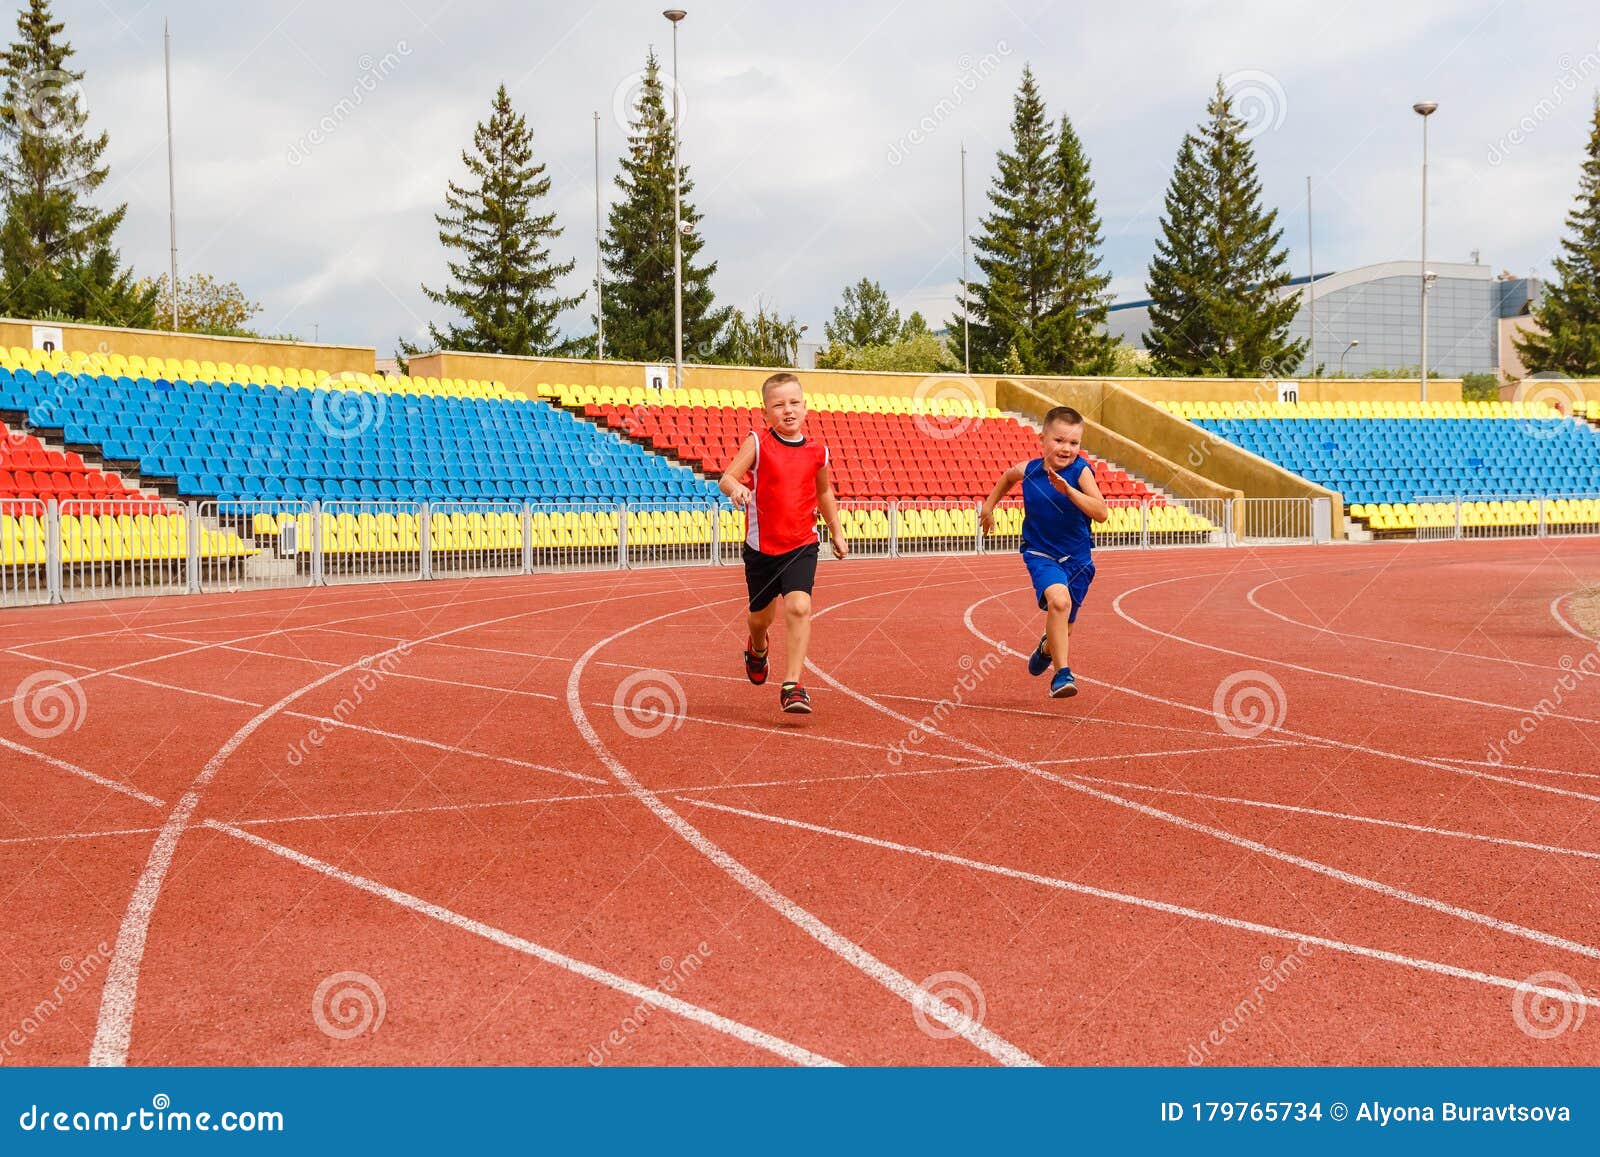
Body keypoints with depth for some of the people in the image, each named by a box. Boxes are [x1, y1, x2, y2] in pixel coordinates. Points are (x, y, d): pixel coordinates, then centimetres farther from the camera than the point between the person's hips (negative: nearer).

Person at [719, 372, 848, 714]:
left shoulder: (817, 451, 1)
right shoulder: (757, 443, -7)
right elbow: (727, 477, -16)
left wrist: (837, 532, 23)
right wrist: (735, 487, -39)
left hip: (801, 547, 0)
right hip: (761, 546, 0)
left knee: (799, 606, -20)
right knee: (761, 615, 15)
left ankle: (792, 686, -15)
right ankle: (757, 648, 52)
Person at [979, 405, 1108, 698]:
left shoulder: (1081, 471, -15)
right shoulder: (1028, 470, -6)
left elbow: (1102, 513, -29)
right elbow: (1008, 476, 20)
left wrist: (1068, 490, -38)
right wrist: (989, 504, 22)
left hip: (1076, 558, 1)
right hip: (1041, 554, -1)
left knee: (1063, 624, 14)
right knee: (1058, 600, -30)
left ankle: (1047, 648, 52)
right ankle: (1062, 673, -22)